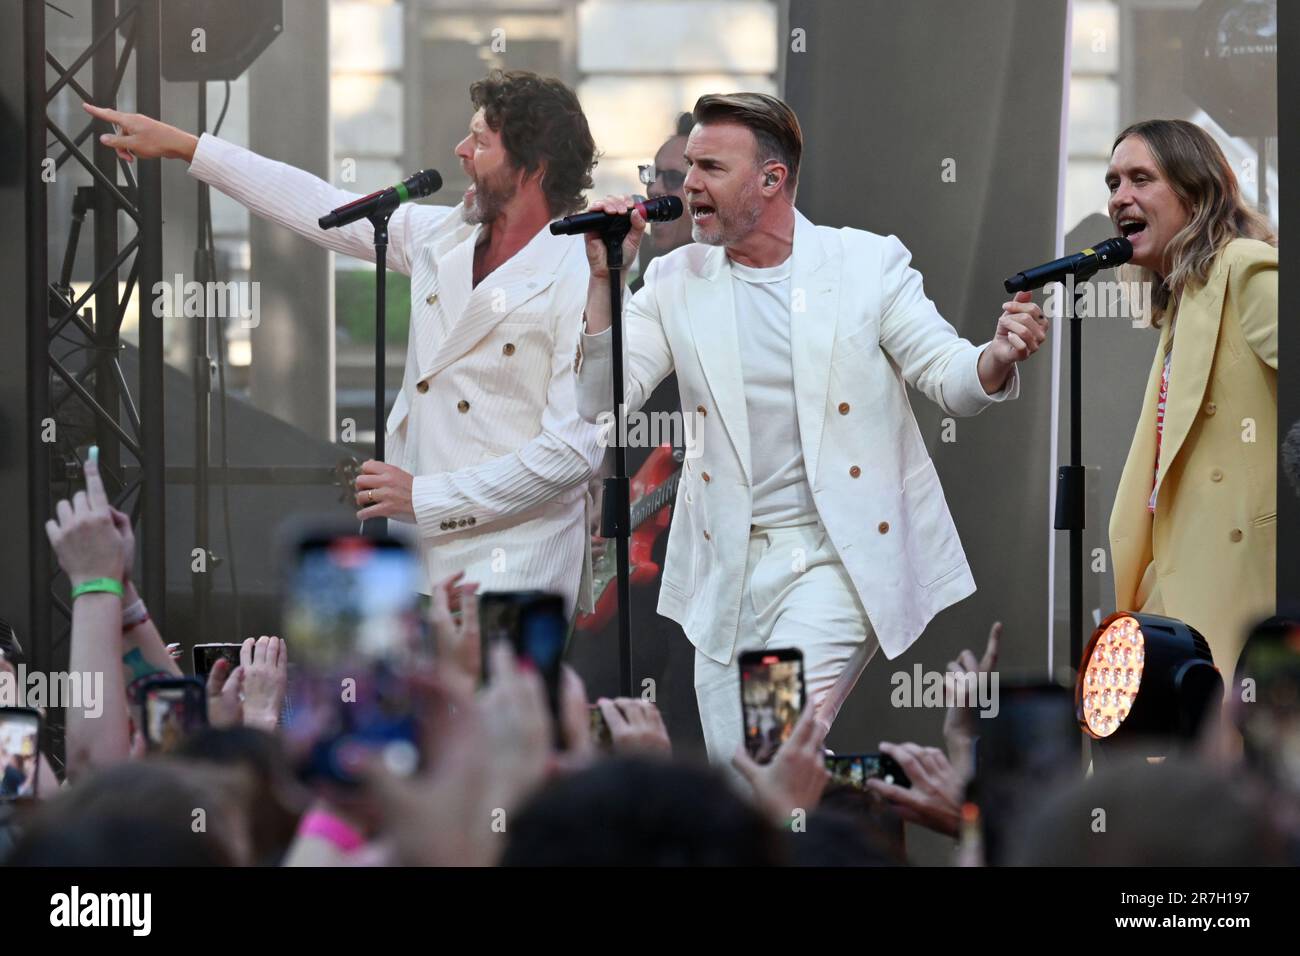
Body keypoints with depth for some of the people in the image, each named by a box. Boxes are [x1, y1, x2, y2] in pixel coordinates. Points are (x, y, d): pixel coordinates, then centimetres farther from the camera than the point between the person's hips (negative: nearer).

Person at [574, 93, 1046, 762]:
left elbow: (950, 379, -4)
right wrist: (604, 276, -11)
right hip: (730, 570, 4)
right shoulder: (677, 281, 6)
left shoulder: (868, 263, -2)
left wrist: (998, 357, -28)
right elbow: (602, 402, 0)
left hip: (841, 558, -4)